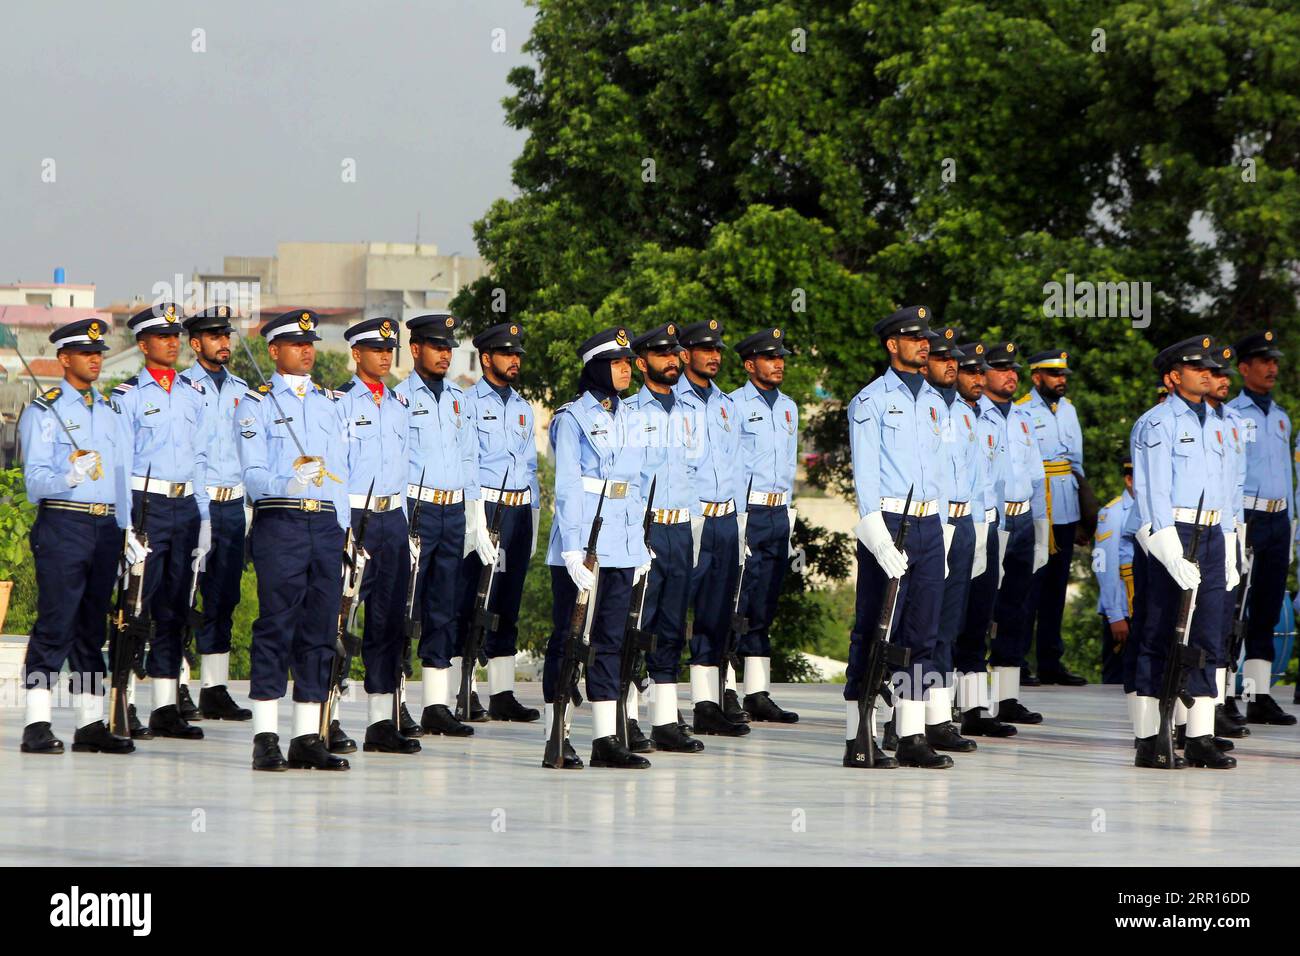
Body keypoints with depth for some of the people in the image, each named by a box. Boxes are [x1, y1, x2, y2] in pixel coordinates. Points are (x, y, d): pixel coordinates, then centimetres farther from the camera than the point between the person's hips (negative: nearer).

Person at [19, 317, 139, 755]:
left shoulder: (111, 413, 17)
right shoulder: (43, 411, -2)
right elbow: (35, 480, -10)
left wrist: (128, 529, 9)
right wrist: (69, 478, -30)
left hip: (106, 526, 6)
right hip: (62, 525, -6)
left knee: (92, 625, 8)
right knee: (55, 624, -10)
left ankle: (90, 723, 11)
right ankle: (37, 725, -10)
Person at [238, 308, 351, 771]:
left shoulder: (331, 403, 18)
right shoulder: (257, 403, 3)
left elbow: (341, 471, 17)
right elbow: (252, 473, -7)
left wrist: (344, 526, 7)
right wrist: (288, 484, -27)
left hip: (327, 523, 5)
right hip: (279, 521, -5)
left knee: (321, 628, 4)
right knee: (275, 626, -7)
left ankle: (309, 737, 7)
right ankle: (266, 738, -6)